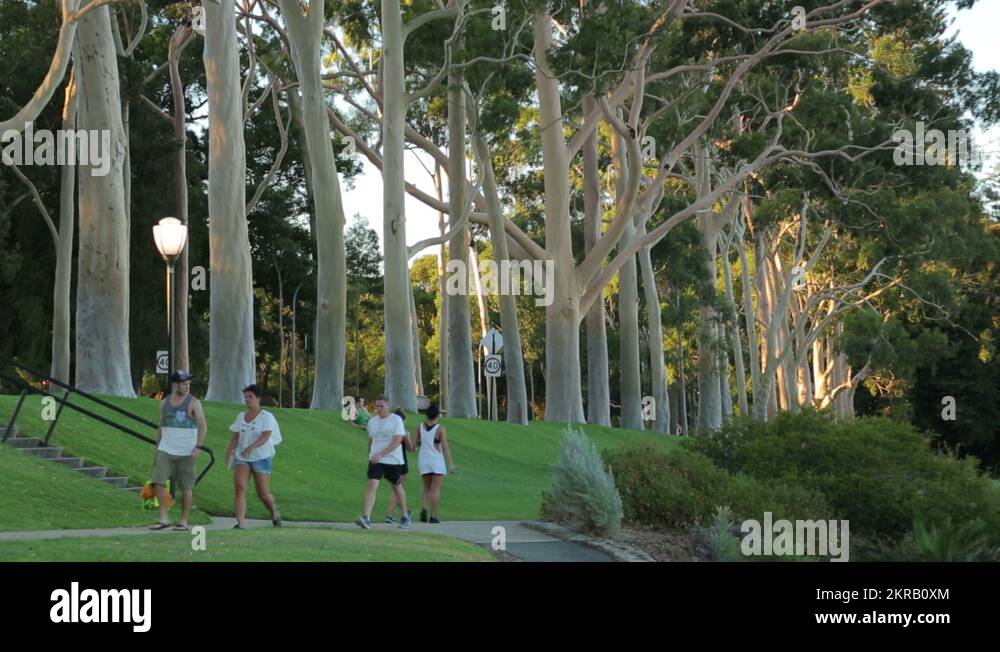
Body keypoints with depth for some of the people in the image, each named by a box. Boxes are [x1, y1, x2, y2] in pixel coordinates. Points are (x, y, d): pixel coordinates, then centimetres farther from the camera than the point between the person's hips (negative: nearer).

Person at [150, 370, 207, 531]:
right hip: (165, 450, 3)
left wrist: (198, 446, -25)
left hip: (186, 452, -3)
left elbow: (203, 427, -12)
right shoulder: (164, 403, 10)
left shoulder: (193, 403, -4)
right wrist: (157, 449, 16)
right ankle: (164, 519, -3)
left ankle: (183, 521, 11)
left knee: (186, 487, 1)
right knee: (159, 481, -10)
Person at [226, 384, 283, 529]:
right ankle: (240, 523, -22)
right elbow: (236, 437, 9)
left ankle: (275, 514, 31)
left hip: (261, 458, -4)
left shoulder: (266, 416, -5)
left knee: (263, 494, 0)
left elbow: (266, 436, -19)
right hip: (242, 458, 4)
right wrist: (230, 450, -11)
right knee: (240, 487, -18)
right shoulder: (241, 416, 11)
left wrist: (252, 446, -36)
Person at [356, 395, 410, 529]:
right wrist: (370, 455, 24)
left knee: (396, 487, 12)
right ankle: (366, 518, -24)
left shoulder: (396, 420, -8)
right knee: (372, 486, -15)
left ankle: (405, 517, 31)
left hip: (393, 460, -3)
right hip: (375, 460, 3)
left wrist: (381, 454, -24)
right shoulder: (372, 421, 7)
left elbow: (397, 441, -17)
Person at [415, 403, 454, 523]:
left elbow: (417, 444, 6)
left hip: (424, 460, 3)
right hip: (437, 460, -3)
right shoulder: (440, 429, -11)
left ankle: (424, 508, -11)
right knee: (435, 489, 2)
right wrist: (450, 464, -12)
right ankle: (433, 516, -2)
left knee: (427, 488, 14)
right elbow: (445, 447, -13)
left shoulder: (420, 427, -1)